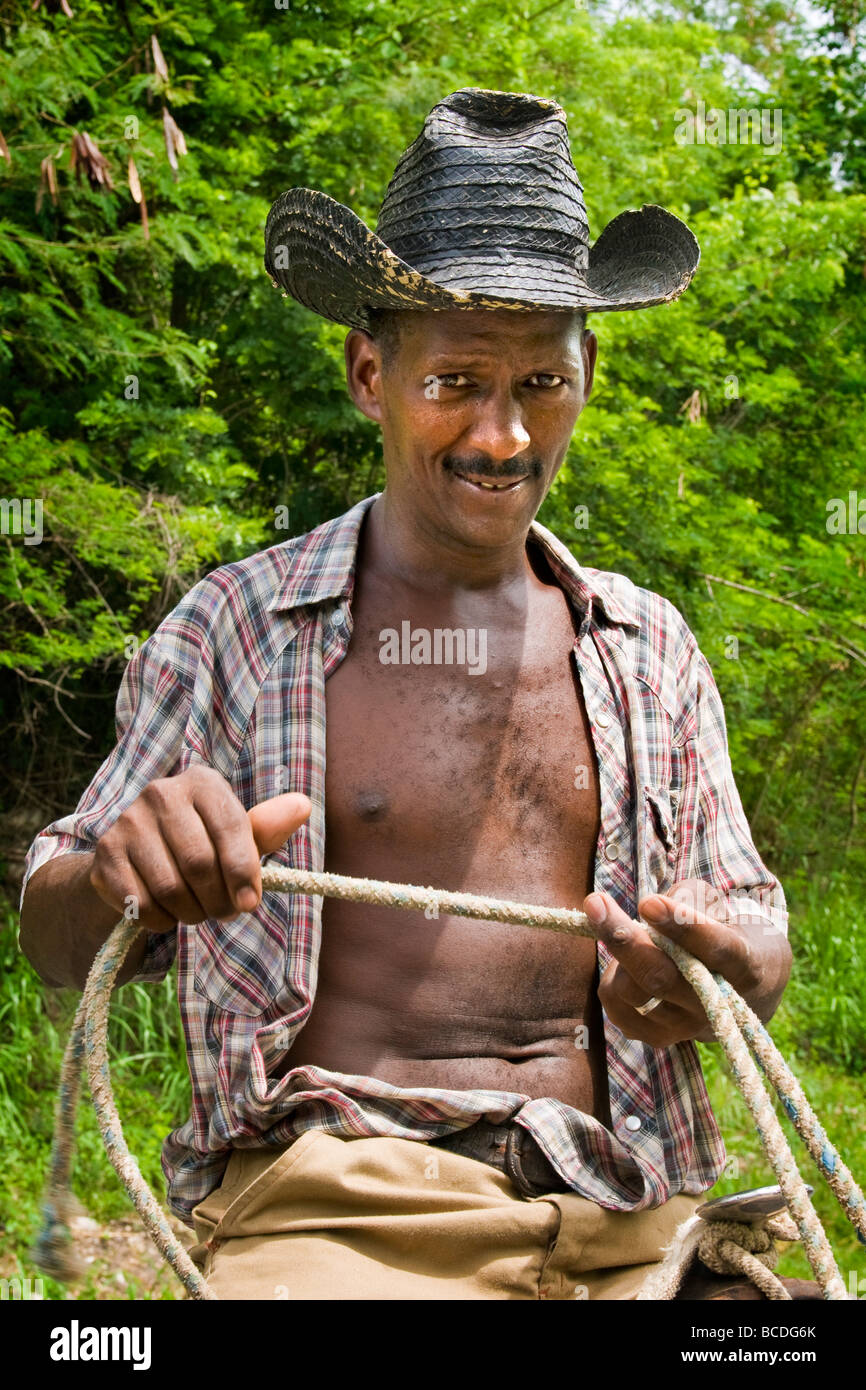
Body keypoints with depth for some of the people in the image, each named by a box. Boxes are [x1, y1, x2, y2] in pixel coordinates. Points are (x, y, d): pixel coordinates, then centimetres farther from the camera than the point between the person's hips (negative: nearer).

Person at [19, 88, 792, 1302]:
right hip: (336, 1197, -5)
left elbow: (753, 918, 18)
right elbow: (59, 947, 7)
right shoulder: (235, 628, 7)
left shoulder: (648, 646, 16)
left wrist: (729, 969, -6)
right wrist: (120, 872, -17)